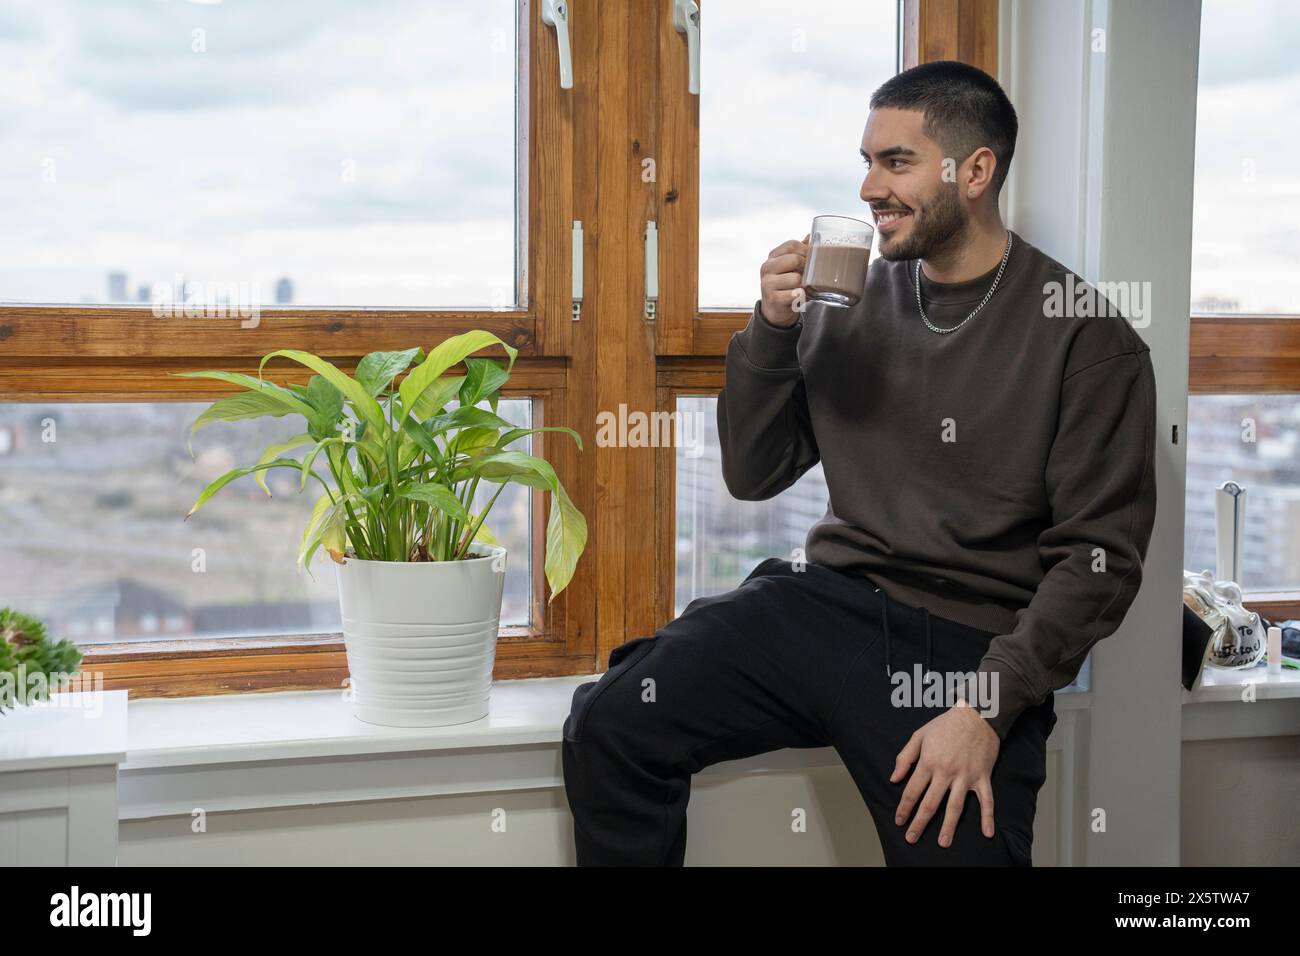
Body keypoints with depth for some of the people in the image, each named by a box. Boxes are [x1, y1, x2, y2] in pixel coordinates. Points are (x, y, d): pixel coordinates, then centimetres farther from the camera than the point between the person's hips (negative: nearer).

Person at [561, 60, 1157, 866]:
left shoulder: (1087, 337, -5)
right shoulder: (850, 302, 7)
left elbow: (1099, 555, -7)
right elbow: (754, 477, 10)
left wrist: (989, 708, -16)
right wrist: (772, 329, -6)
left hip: (973, 646, -3)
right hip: (827, 599, 3)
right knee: (611, 724, -16)